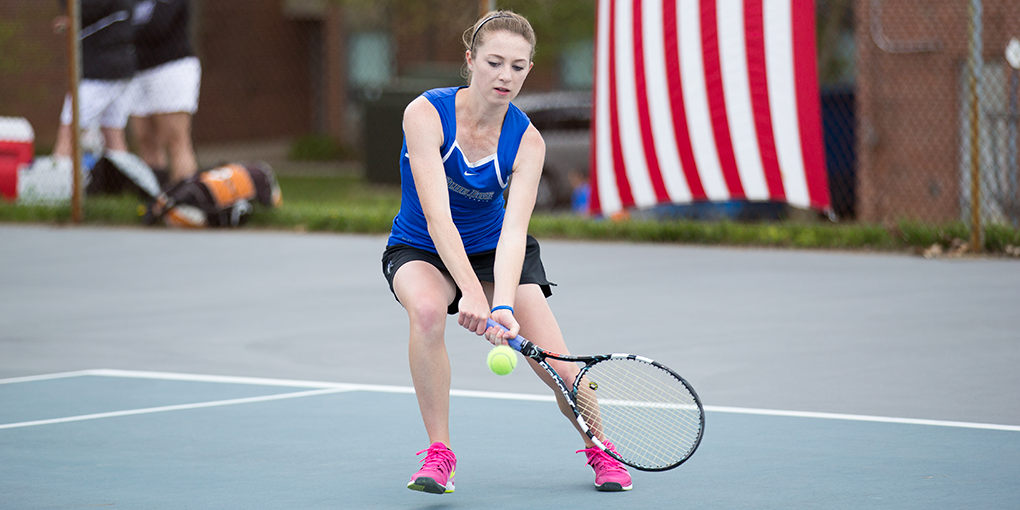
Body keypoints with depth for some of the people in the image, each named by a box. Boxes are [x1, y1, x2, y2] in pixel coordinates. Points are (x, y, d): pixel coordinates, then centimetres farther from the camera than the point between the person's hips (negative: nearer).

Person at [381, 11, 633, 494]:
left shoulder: (527, 141, -17)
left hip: (491, 251, 2)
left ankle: (598, 449, 21)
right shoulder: (426, 114, -25)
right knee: (427, 309, -37)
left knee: (559, 367, -12)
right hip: (419, 251, -2)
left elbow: (513, 232, -29)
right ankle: (438, 454, -21)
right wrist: (471, 292, -47)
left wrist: (504, 306, -46)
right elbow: (437, 216, -34)